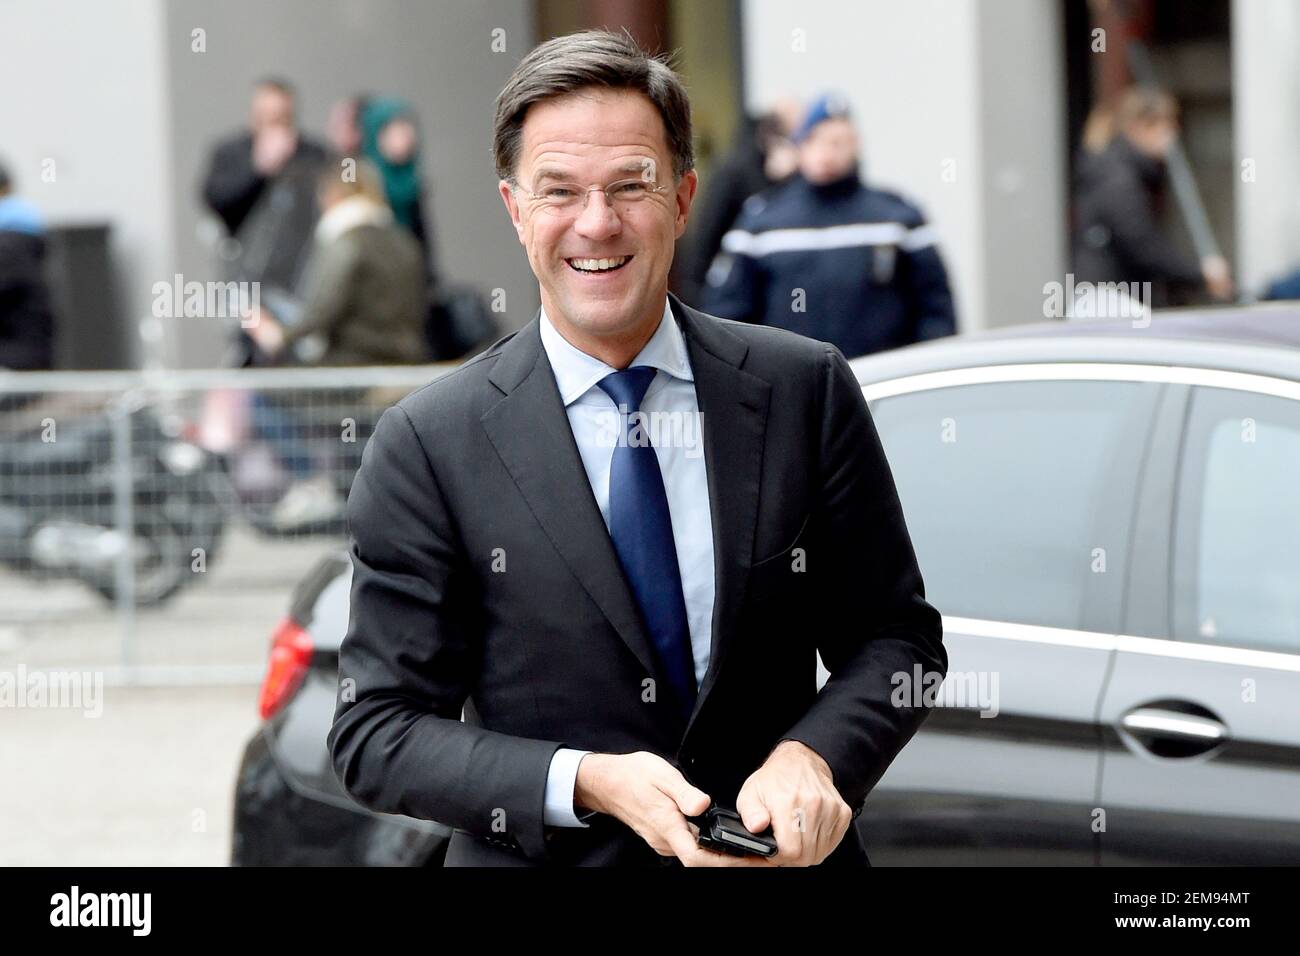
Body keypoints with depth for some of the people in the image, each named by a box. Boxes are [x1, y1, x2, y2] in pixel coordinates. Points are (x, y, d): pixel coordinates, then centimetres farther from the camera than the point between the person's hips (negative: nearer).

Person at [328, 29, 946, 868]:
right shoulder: (429, 446, -11)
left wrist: (810, 758, -19)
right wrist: (586, 784, -23)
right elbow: (377, 733, -10)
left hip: (781, 858, 1)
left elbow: (898, 640, 0)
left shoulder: (807, 391, -5)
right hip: (544, 859, -1)